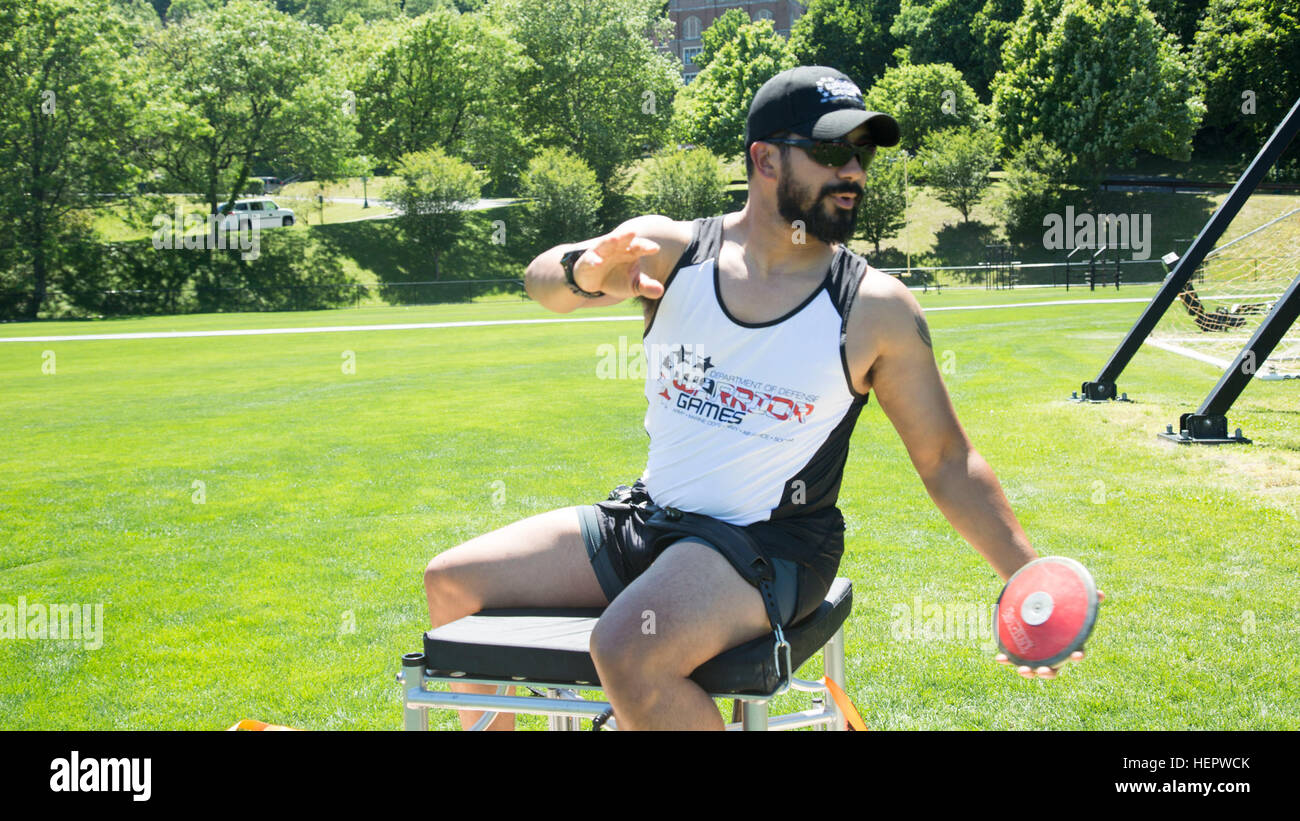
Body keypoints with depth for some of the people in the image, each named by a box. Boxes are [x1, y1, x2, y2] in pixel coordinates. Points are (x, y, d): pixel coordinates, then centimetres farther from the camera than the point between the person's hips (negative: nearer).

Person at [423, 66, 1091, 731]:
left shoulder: (877, 310, -7)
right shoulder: (671, 250, -2)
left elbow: (947, 462, -2)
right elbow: (542, 281, -16)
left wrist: (1028, 578, -12)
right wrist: (588, 272, -40)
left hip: (769, 547, -4)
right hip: (643, 520, 5)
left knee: (628, 650, -32)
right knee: (452, 583, 1)